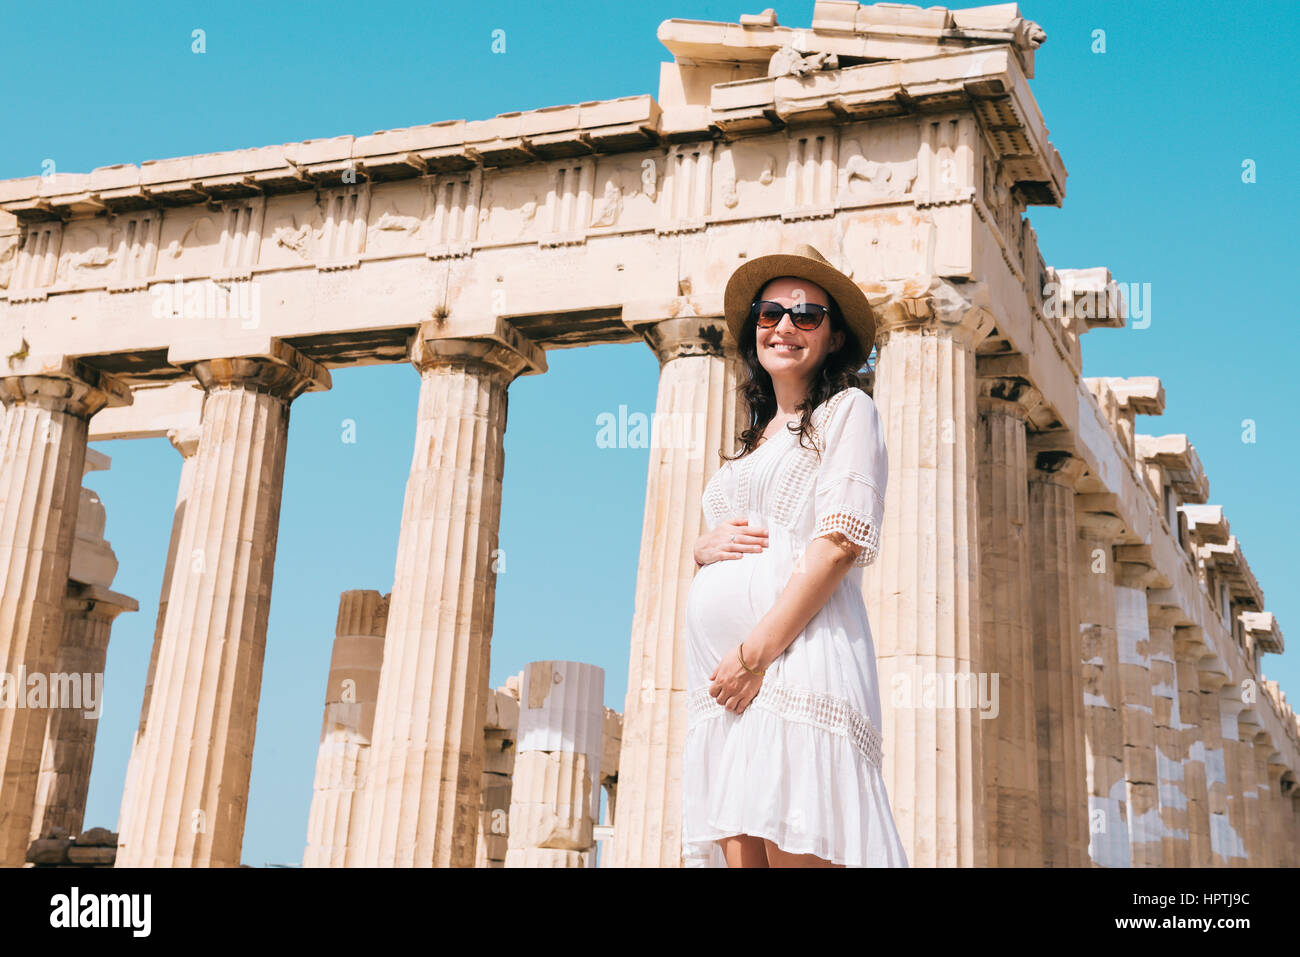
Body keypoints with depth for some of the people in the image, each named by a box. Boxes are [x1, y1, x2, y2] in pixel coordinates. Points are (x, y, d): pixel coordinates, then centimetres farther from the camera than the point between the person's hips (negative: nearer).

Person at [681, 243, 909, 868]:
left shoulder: (848, 411, 6)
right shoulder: (748, 444, 28)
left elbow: (839, 544, -7)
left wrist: (758, 651, -15)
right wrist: (705, 548, 6)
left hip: (799, 653, -7)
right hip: (721, 674, 7)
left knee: (795, 850, -15)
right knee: (740, 851, -1)